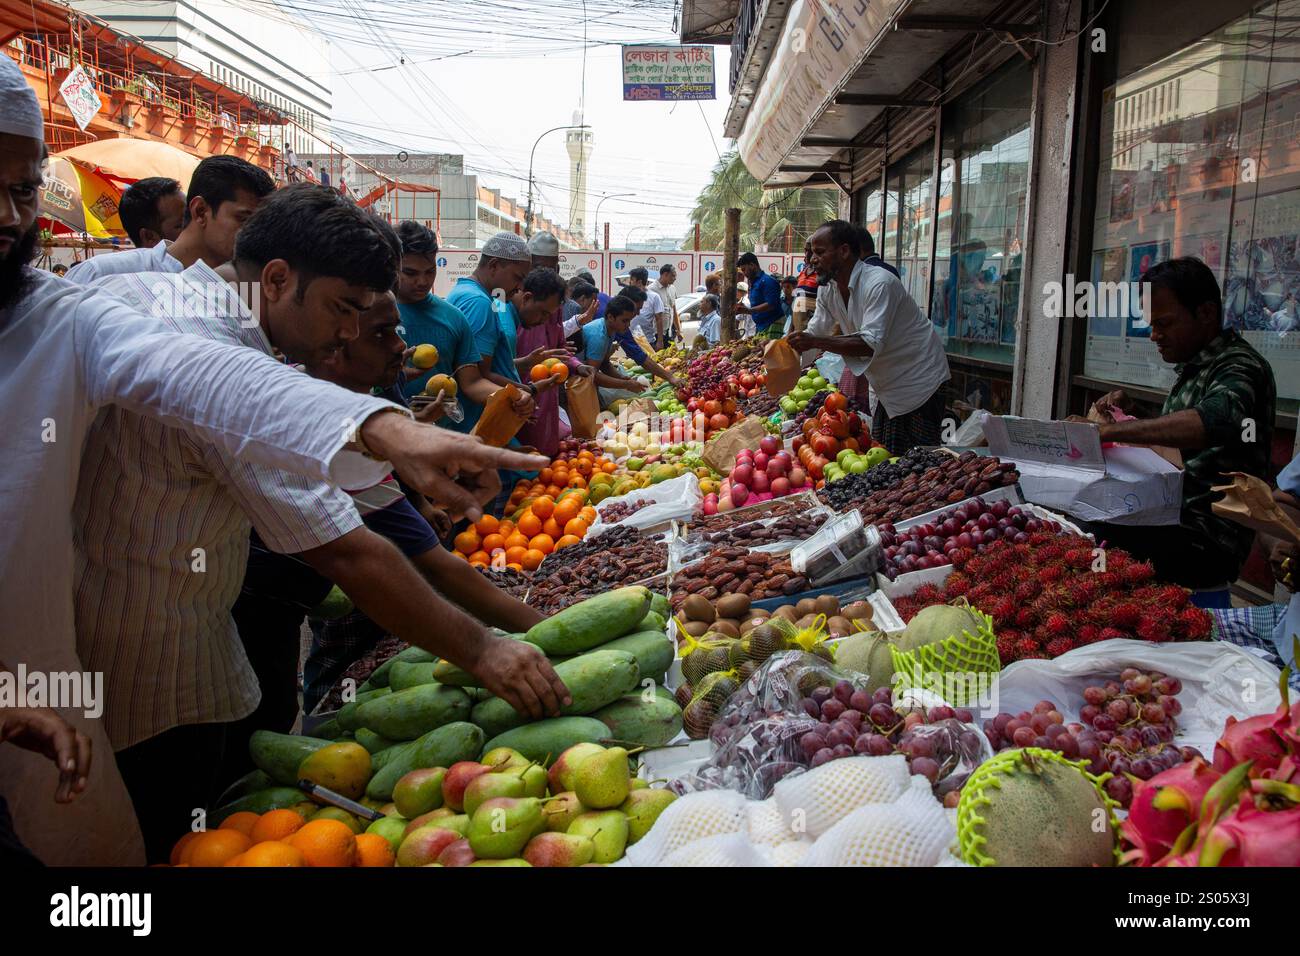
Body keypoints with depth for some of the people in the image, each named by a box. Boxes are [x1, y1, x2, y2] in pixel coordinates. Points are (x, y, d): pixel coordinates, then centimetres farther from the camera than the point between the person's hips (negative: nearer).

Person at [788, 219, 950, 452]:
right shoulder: (828, 289, 0)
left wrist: (815, 342, -42)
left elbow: (871, 343, -35)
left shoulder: (879, 283, -26)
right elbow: (814, 333, 5)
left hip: (919, 383, -8)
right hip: (889, 388, 8)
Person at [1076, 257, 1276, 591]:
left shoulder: (1240, 367, -13)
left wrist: (1109, 430, -38)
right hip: (1170, 520, 9)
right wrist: (1128, 409, 6)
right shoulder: (1194, 368, 18)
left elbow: (1215, 421, -36)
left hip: (1204, 541, -9)